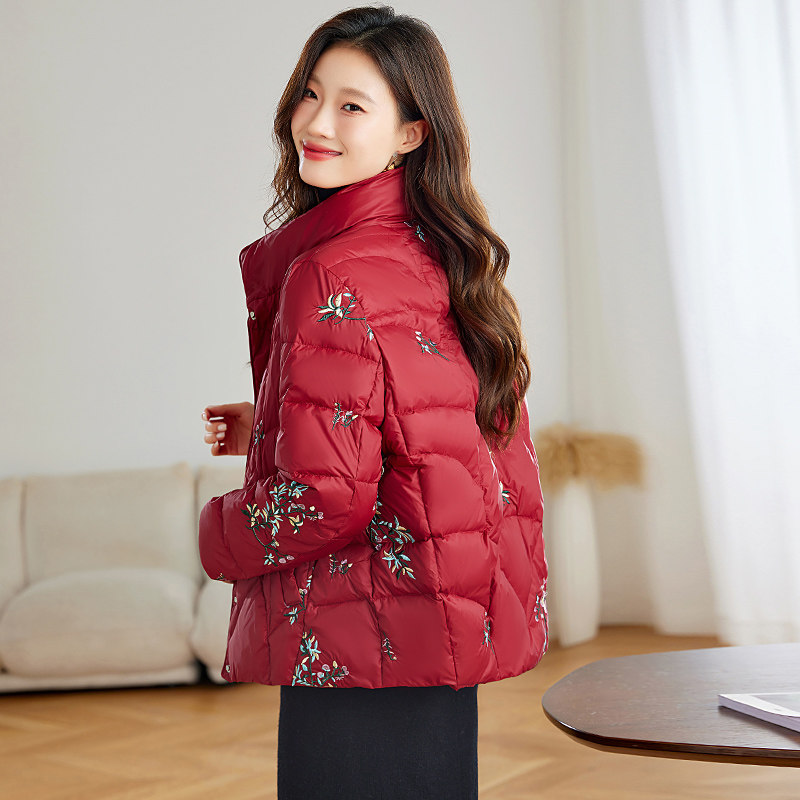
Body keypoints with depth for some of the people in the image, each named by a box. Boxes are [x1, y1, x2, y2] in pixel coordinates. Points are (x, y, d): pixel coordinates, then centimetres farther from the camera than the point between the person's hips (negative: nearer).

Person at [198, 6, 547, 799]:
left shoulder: (333, 274, -20)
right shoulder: (443, 258, 6)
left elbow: (330, 496, -23)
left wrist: (219, 535, -4)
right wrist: (273, 429, 16)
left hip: (361, 650, -9)